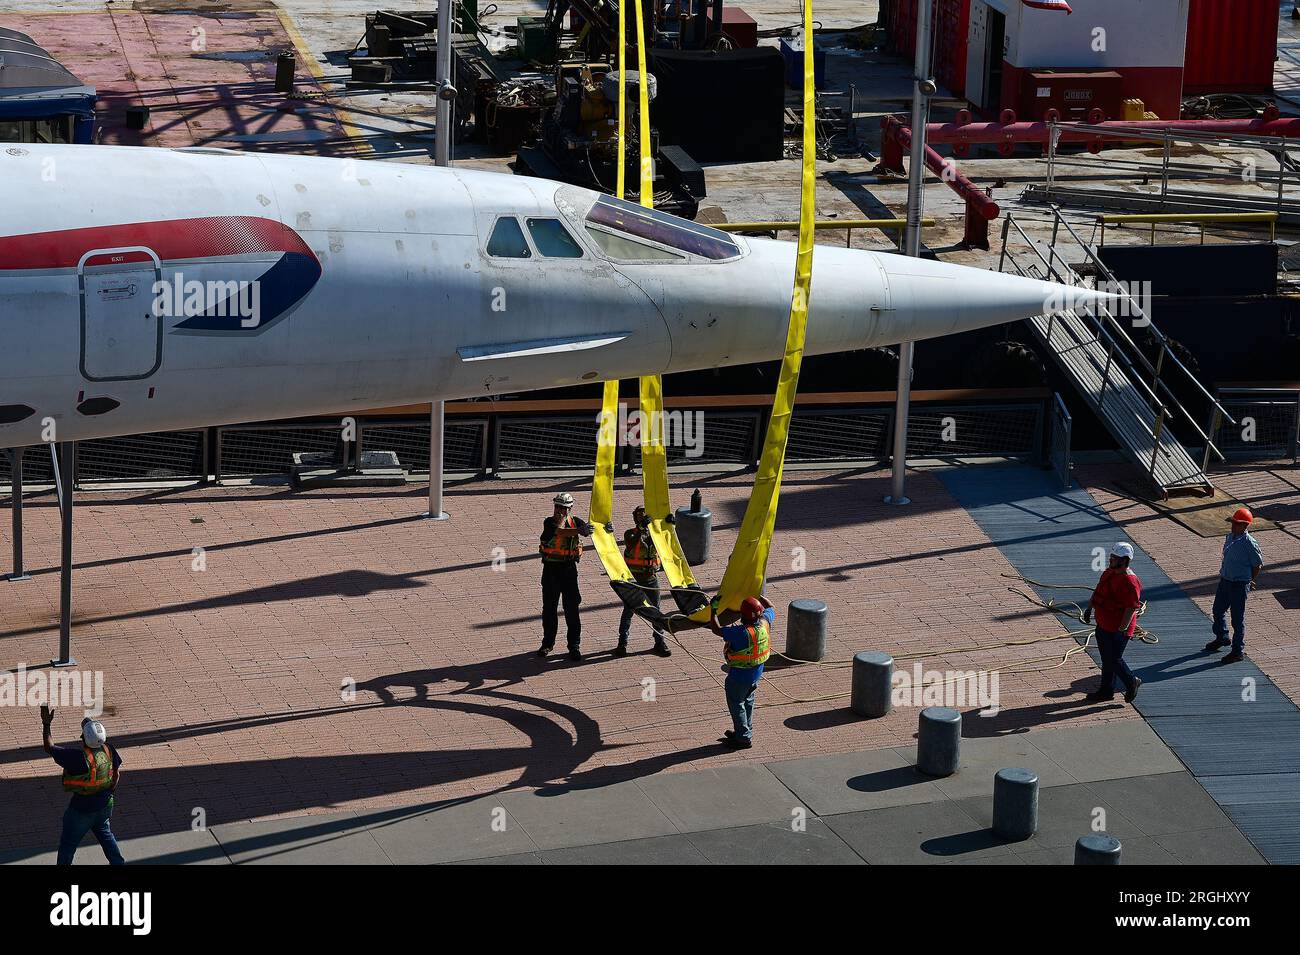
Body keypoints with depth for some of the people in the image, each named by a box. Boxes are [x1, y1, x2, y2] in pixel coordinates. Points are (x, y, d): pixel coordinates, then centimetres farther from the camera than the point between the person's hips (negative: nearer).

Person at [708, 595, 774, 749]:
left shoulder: (742, 633, -36)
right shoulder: (765, 622, -16)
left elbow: (716, 629, -26)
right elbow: (770, 607, 7)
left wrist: (714, 609, -16)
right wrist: (757, 596, 16)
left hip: (740, 675, -8)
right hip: (757, 672, 8)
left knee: (736, 704, 10)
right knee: (748, 701, 25)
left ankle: (743, 738, 18)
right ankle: (746, 731, 40)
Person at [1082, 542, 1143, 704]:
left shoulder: (1130, 582, -24)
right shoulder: (1109, 572, 5)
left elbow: (1132, 608, -25)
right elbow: (1097, 591, 20)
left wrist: (1122, 629, -27)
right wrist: (1089, 608, 20)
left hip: (1118, 630, -9)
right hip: (1103, 624, 9)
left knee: (1113, 660, -1)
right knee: (1106, 659, 16)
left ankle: (1131, 683, 21)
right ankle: (1106, 690, 27)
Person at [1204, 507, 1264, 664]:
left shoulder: (1250, 544, -21)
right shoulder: (1230, 536, 2)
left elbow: (1258, 565, -10)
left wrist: (1250, 582, 0)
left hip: (1239, 585, -8)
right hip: (1225, 580, 8)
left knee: (1238, 619, 2)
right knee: (1217, 611, 23)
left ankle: (1238, 651, 14)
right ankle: (1221, 638, 46)